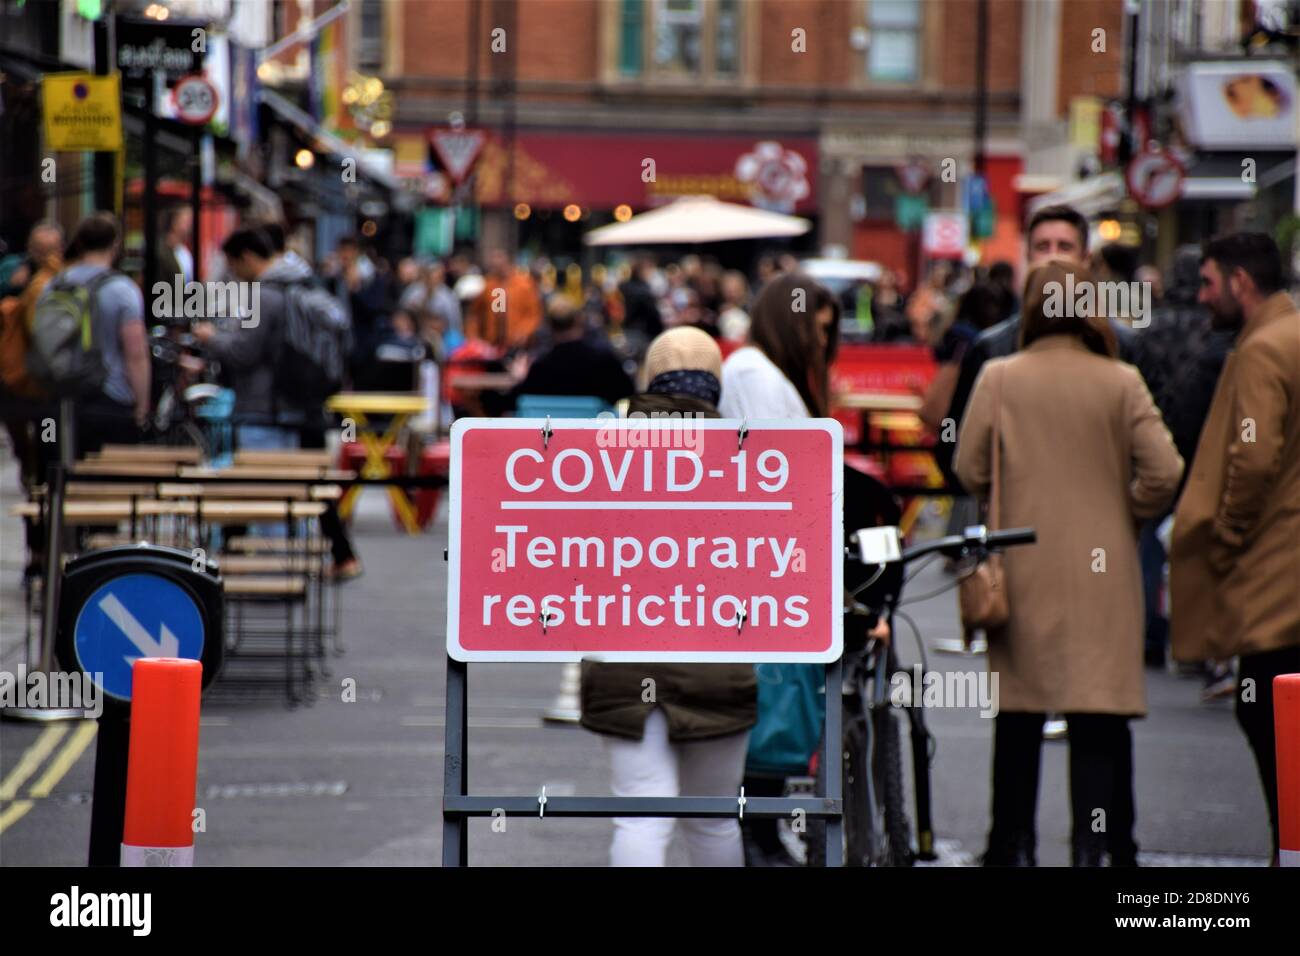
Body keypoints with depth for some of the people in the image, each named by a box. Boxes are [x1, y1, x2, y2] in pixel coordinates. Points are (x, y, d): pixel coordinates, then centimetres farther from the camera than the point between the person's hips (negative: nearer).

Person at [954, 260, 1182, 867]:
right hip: (1103, 574, -1)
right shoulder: (1121, 383, -5)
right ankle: (1095, 847, -1)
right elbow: (1164, 472, -9)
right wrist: (1127, 515, 9)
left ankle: (1014, 845, 17)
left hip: (1023, 572, 1)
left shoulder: (999, 379, -4)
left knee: (1019, 717, 11)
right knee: (1099, 718, 2)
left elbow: (969, 469, -2)